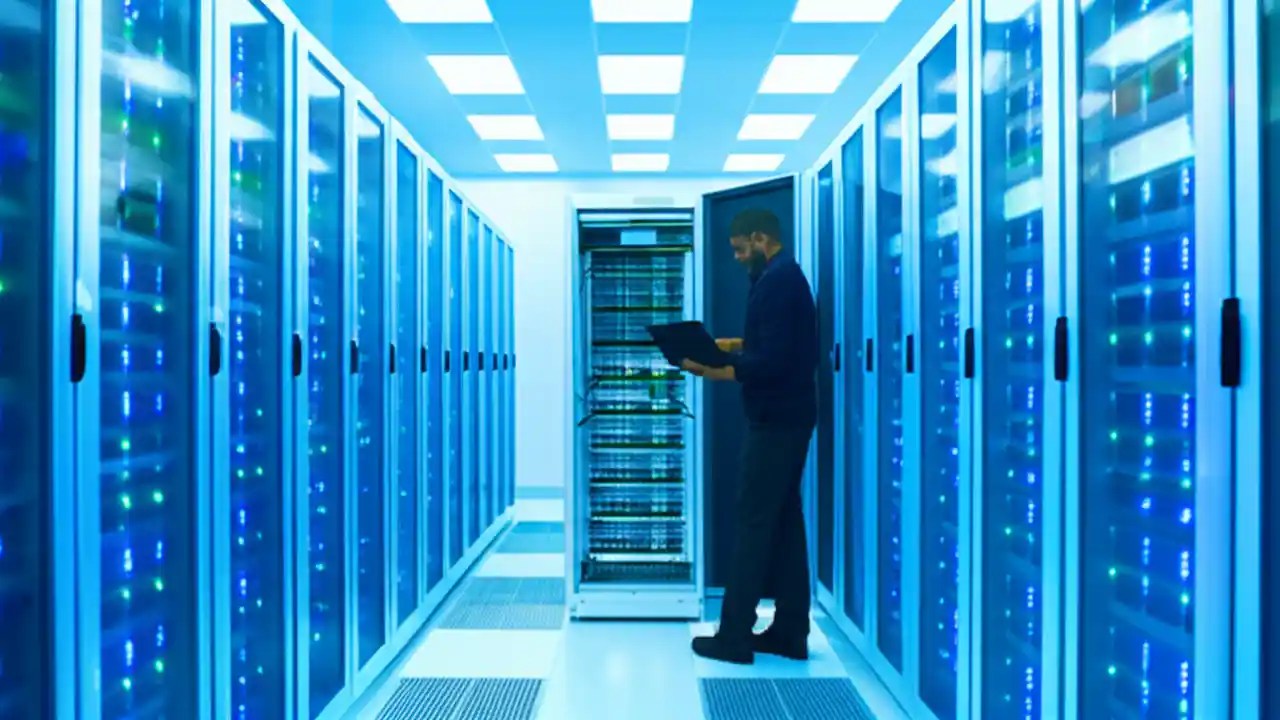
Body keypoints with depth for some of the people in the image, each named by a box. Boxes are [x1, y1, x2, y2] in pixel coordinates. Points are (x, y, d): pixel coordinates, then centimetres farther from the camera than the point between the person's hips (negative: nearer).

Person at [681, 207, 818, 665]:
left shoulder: (775, 280, -16)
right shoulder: (786, 276, 17)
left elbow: (772, 361, -23)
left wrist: (717, 370, -19)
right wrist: (735, 346, 13)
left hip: (776, 419, -10)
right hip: (789, 416, 10)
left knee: (755, 523, -5)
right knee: (784, 521, 11)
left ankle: (734, 637, 4)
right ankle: (790, 632, 17)